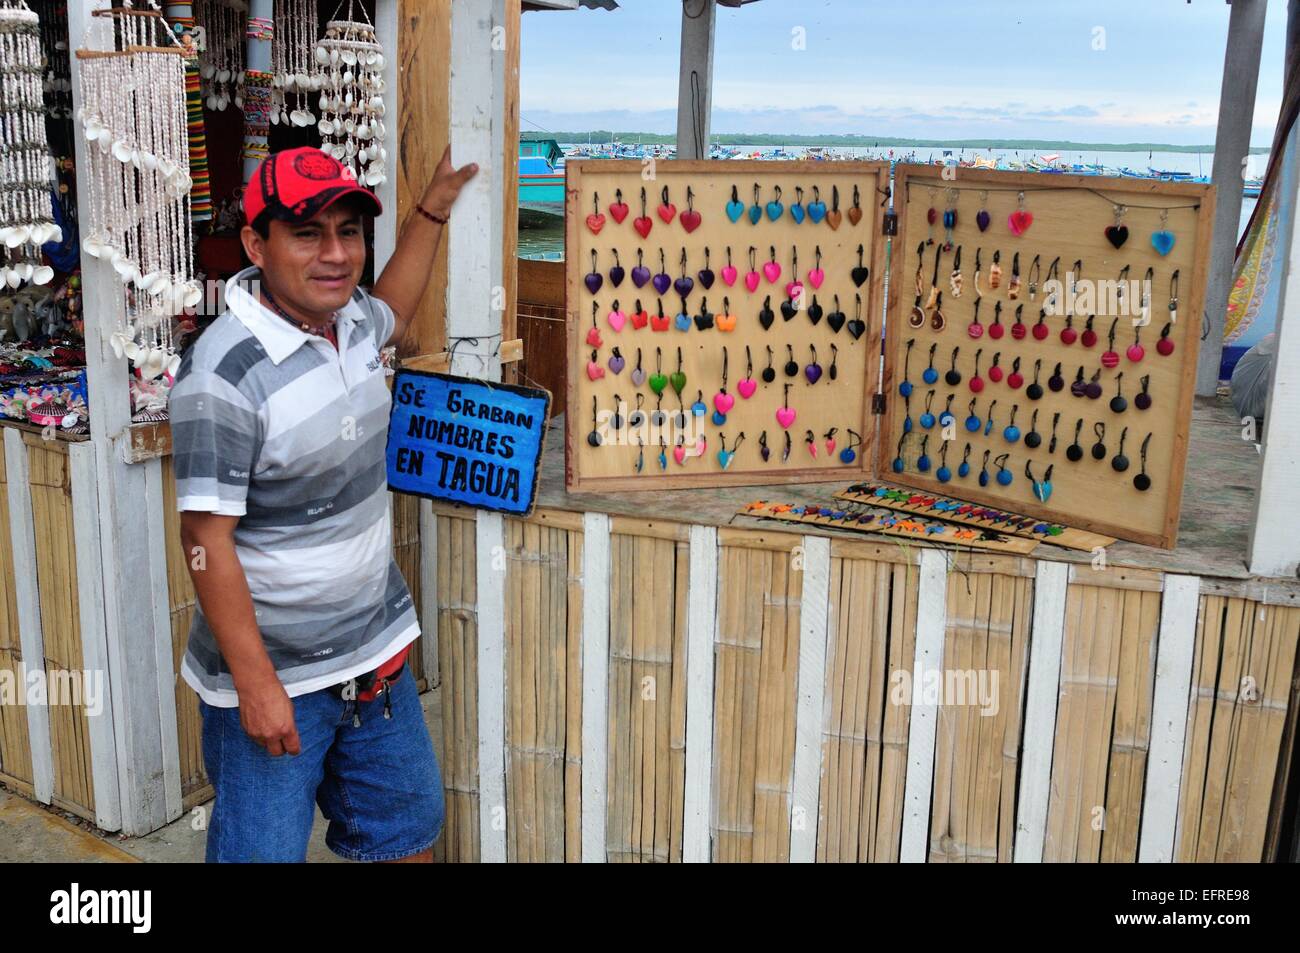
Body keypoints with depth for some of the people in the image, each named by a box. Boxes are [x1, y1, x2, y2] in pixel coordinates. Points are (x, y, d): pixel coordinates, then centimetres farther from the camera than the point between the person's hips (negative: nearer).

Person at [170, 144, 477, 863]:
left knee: (408, 833, 20)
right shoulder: (224, 375, -24)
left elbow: (391, 316, 27)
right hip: (272, 673, -7)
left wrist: (434, 207, 27)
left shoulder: (348, 317, 0)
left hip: (376, 653, 8)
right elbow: (207, 539, -21)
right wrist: (255, 683, -20)